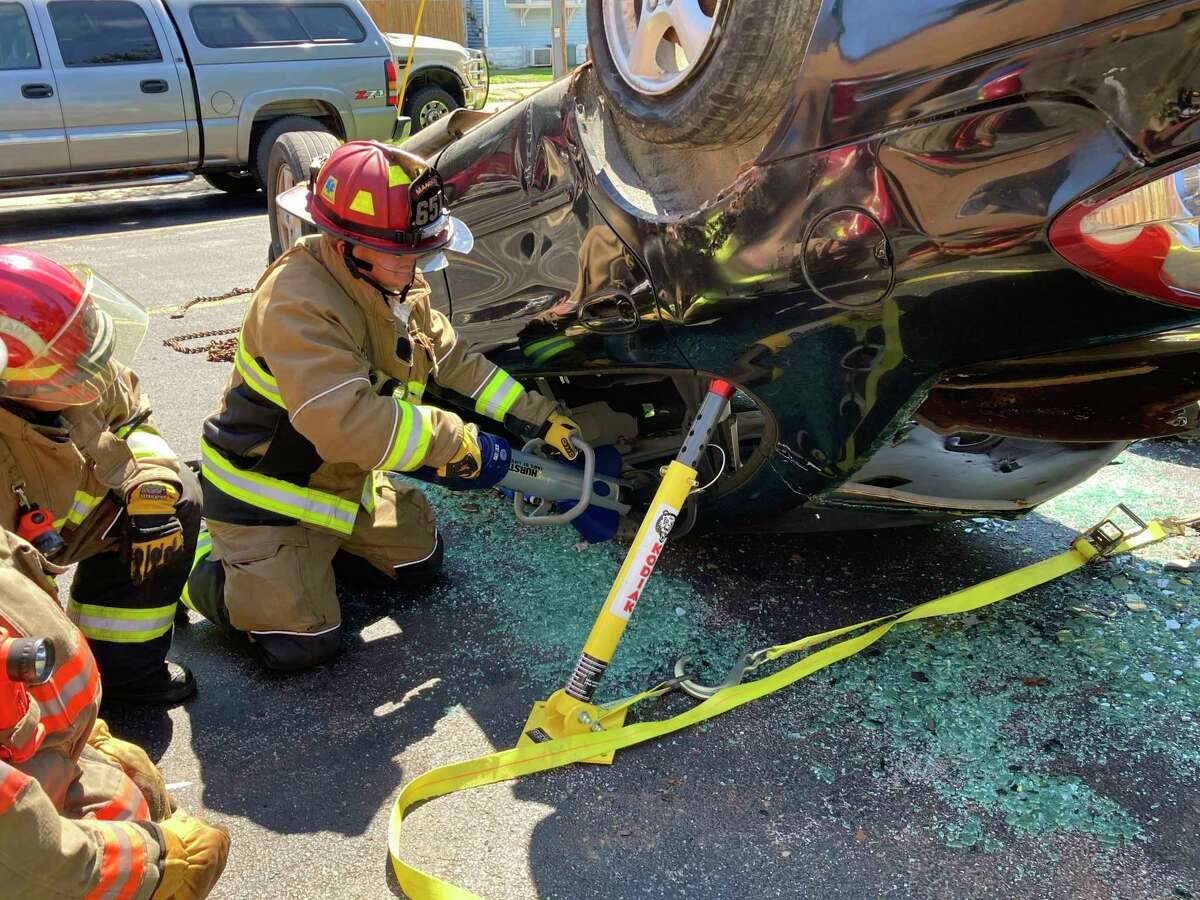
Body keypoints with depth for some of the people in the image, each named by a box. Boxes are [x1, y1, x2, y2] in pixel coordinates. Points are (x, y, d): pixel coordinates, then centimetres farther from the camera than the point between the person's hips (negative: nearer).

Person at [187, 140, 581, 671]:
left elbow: (454, 361, 6)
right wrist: (450, 438, -30)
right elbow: (346, 423, -42)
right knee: (300, 645, -12)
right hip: (265, 494, -8)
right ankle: (203, 567, 12)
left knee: (421, 561, 14)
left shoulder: (399, 285, -5)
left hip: (347, 482, 8)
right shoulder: (298, 304, -33)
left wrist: (538, 418, 0)